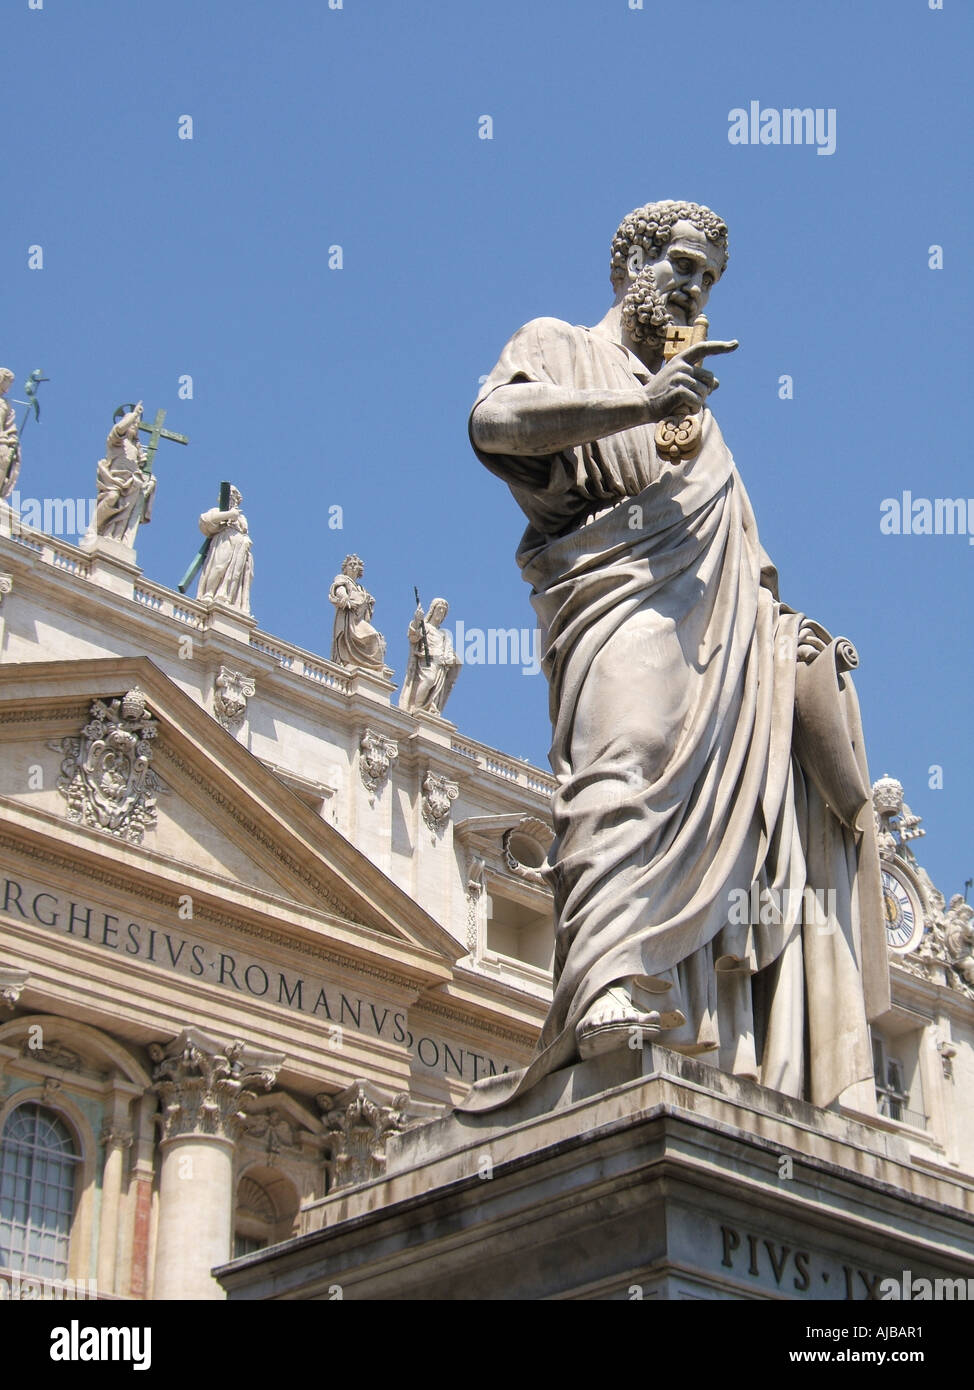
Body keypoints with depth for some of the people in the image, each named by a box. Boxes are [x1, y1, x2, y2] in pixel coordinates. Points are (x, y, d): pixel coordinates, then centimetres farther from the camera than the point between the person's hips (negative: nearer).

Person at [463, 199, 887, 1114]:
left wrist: (786, 621, 14)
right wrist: (639, 405, -16)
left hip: (728, 626, 7)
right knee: (628, 762, -30)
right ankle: (613, 1004, -44)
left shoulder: (694, 402, 37)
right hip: (621, 597, -7)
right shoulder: (560, 349, 17)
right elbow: (493, 421, -7)